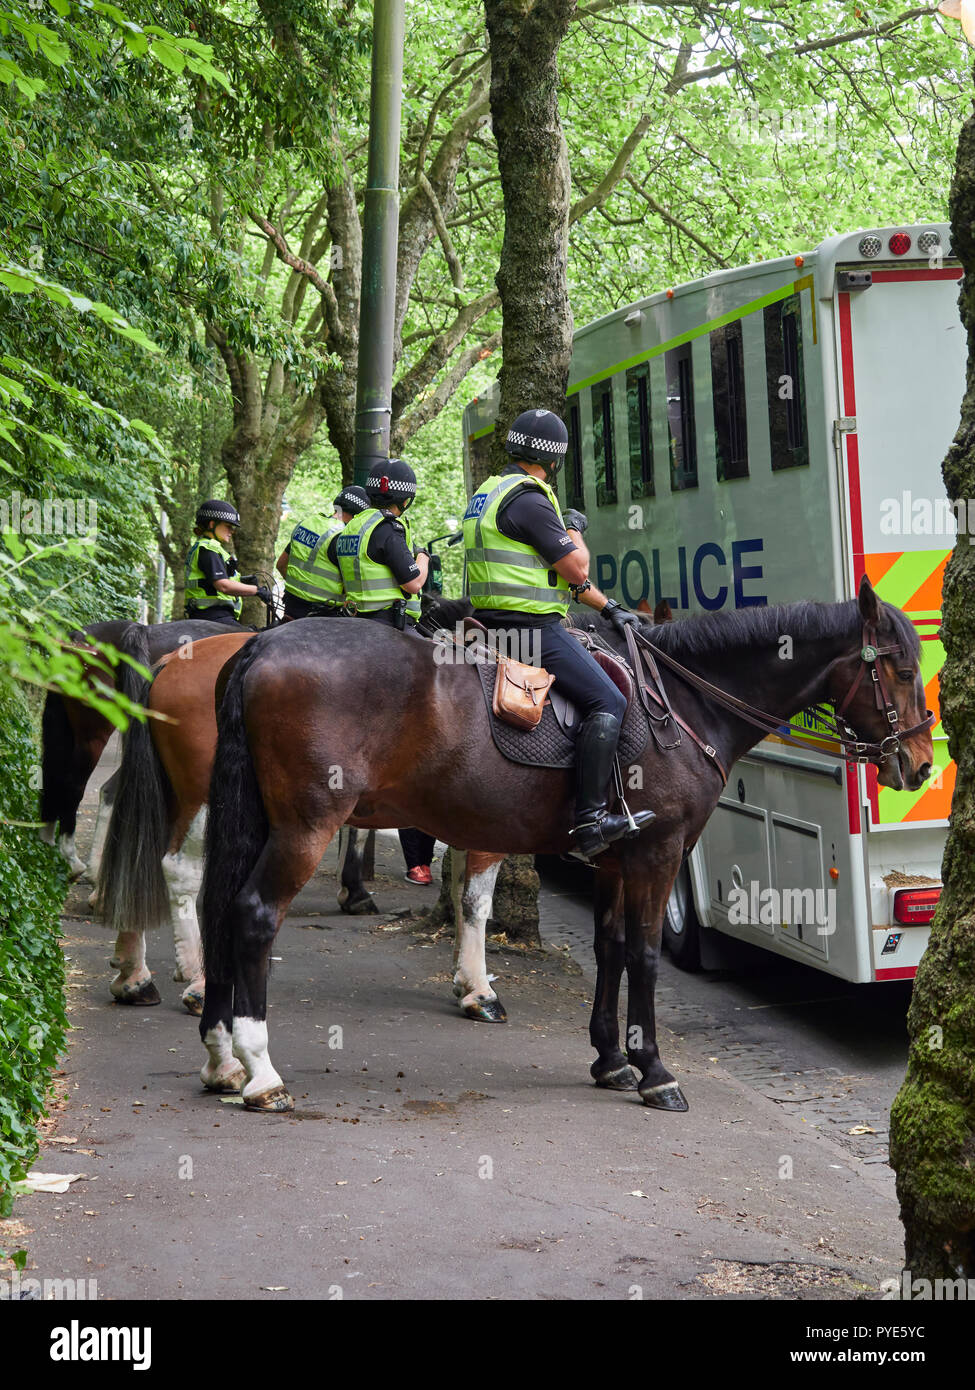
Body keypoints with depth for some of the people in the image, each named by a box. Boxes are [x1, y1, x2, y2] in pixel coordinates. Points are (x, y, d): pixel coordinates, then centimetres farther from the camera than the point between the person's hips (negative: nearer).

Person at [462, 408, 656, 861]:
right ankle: (590, 821, -19)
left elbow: (556, 569, 23)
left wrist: (607, 607, 21)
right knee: (608, 703, -14)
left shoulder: (492, 492, 18)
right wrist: (575, 528, 6)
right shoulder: (530, 500, -15)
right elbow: (577, 569, -14)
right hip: (531, 628, -11)